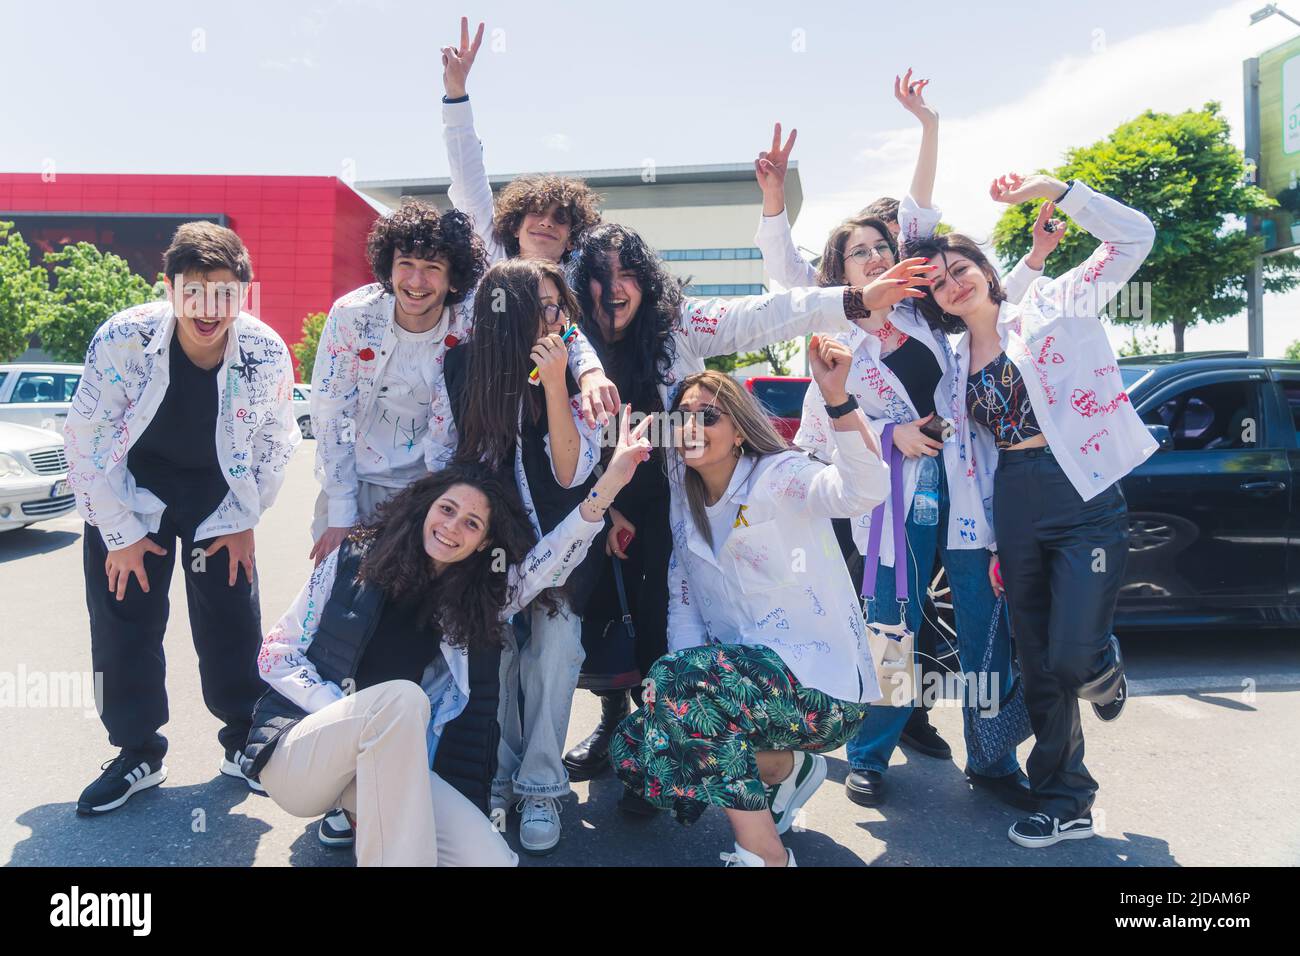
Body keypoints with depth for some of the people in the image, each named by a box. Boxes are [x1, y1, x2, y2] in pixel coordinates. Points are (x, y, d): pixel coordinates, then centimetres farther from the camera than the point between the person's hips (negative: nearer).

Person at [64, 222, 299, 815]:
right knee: (124, 623, 0)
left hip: (219, 496, 1)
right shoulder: (122, 340, -26)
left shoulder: (268, 353, -21)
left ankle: (245, 744, 20)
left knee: (233, 625, 2)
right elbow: (85, 440, -15)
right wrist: (120, 532, -12)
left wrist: (244, 520, -4)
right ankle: (137, 753, 17)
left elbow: (276, 443, -4)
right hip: (131, 491, 0)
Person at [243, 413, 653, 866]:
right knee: (401, 697, -35)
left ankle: (371, 816, 3)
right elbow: (276, 652, -1)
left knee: (492, 860, -20)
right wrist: (347, 714, -16)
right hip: (295, 749, -2)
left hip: (387, 768, 3)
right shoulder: (357, 558, -1)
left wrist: (608, 484, -26)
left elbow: (549, 560, -12)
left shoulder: (479, 594, 5)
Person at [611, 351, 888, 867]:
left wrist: (837, 397, -47)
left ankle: (766, 853, -15)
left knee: (679, 681, -30)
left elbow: (862, 492, -31)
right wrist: (681, 682, -9)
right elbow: (682, 601, 9)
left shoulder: (778, 476, -11)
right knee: (632, 751, -9)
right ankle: (787, 768, 10)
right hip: (743, 676, 7)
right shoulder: (686, 506, 9)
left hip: (822, 679, -7)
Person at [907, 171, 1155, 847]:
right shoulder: (956, 362, 14)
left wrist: (1049, 190, -15)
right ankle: (1065, 805, 24)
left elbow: (1133, 237, -8)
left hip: (1084, 501, -5)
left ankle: (1105, 666, 24)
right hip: (1013, 511, 5)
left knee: (1072, 659, -15)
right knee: (1039, 669, 8)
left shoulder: (1053, 306, 2)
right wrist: (993, 544, 14)